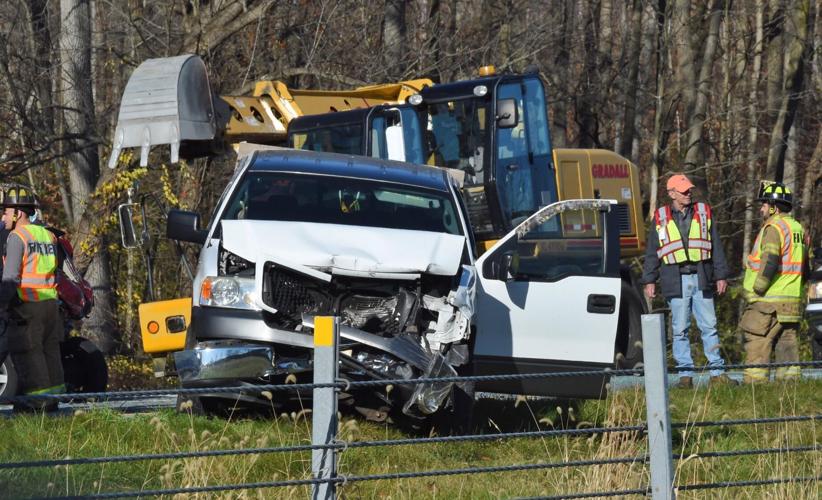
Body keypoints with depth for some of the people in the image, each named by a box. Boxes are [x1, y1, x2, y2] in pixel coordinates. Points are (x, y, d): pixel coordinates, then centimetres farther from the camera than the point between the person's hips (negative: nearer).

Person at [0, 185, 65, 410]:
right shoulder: (47, 235, 15)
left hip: (27, 306, -8)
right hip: (50, 303, 8)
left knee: (27, 352, -4)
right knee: (50, 350, 12)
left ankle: (37, 398, -7)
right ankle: (53, 395, 15)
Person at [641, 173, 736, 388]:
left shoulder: (704, 213, 9)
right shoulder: (660, 218, 7)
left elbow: (716, 247, 11)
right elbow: (652, 253, 10)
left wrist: (720, 276, 6)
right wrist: (649, 281, 5)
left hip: (701, 279, 1)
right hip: (675, 280, -1)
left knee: (709, 326, 1)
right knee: (680, 329, 0)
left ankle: (717, 372, 4)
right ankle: (685, 374, 3)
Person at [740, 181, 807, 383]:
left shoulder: (773, 228, -12)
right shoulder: (797, 228, 16)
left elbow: (770, 261, -23)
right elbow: (806, 263, 20)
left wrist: (758, 289, -15)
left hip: (769, 300, -8)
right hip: (793, 302, 8)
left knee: (757, 346, -6)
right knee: (787, 345, 9)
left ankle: (755, 384, -9)